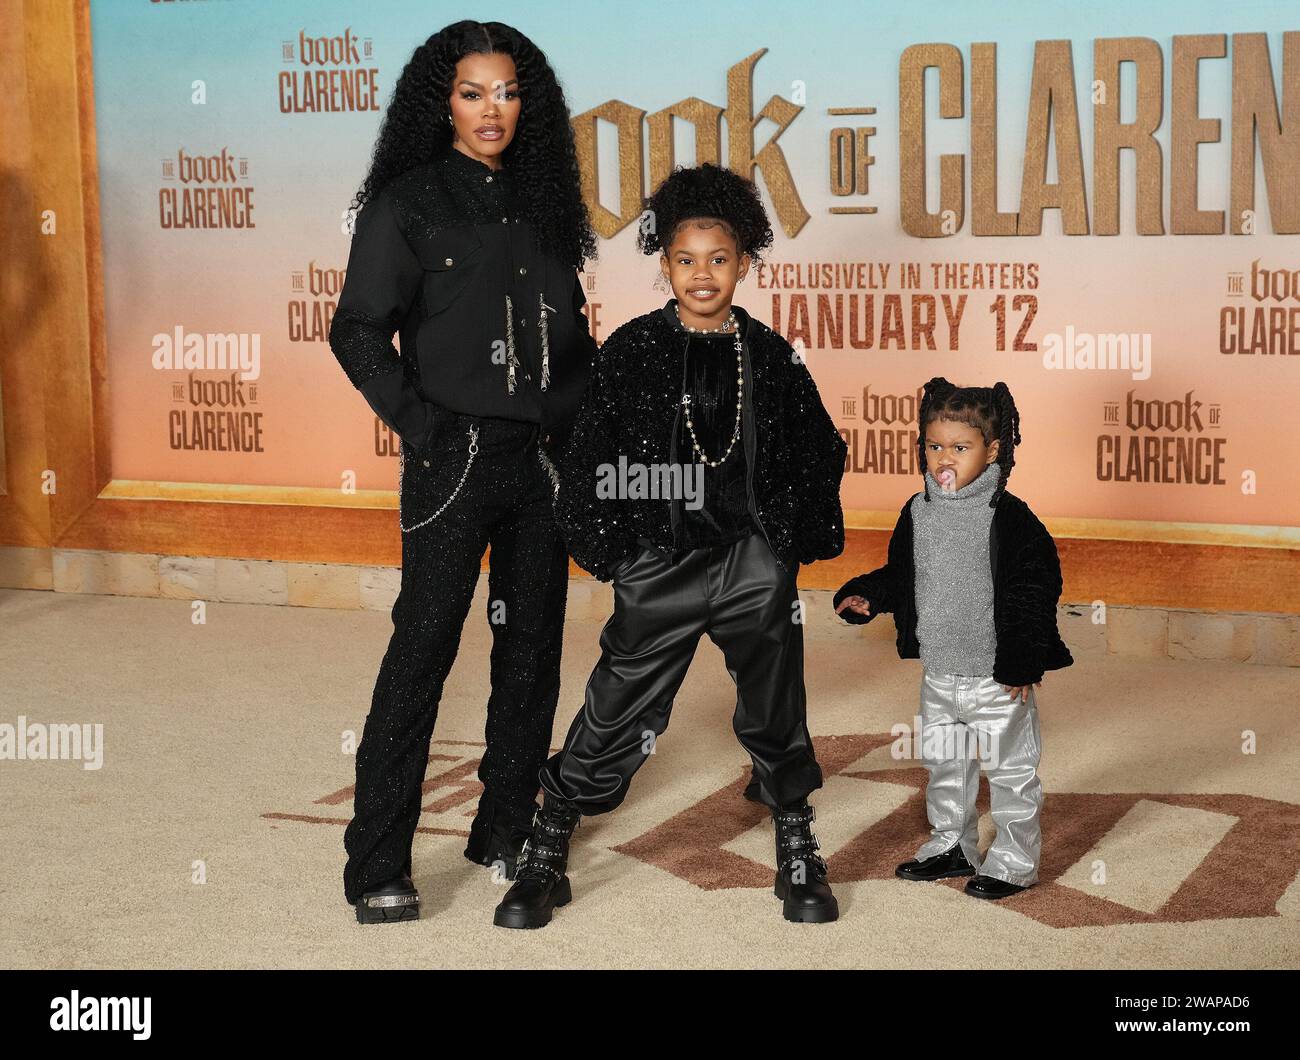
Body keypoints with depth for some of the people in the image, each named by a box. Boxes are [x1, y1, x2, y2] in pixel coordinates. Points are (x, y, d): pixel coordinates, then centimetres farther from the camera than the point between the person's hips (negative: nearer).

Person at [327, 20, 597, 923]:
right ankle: (377, 868, -1)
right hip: (457, 461, -5)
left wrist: (579, 430, 8)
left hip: (543, 460, 6)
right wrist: (425, 429, -11)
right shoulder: (408, 203, -2)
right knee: (423, 651, -7)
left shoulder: (541, 202, 13)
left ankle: (506, 831, 23)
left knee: (532, 645, 9)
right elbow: (359, 333, -5)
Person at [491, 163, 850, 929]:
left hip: (756, 566, 2)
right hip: (660, 568, -2)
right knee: (616, 721, 1)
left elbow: (818, 453, 12)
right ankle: (546, 858, 15)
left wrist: (798, 538, 7)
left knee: (776, 715, 12)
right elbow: (589, 457, 0)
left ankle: (799, 856, 30)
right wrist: (605, 548, -2)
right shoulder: (632, 350, -2)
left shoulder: (771, 356, 3)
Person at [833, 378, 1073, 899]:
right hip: (939, 675, 6)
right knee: (943, 764, 19)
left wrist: (1023, 660, -18)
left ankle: (1015, 860, 19)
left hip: (998, 678, -6)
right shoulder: (918, 513, 2)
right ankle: (951, 846, 36)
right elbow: (900, 576, 14)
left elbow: (1034, 590, -15)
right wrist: (866, 595, -4)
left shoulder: (1009, 517, -15)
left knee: (1010, 768, 6)